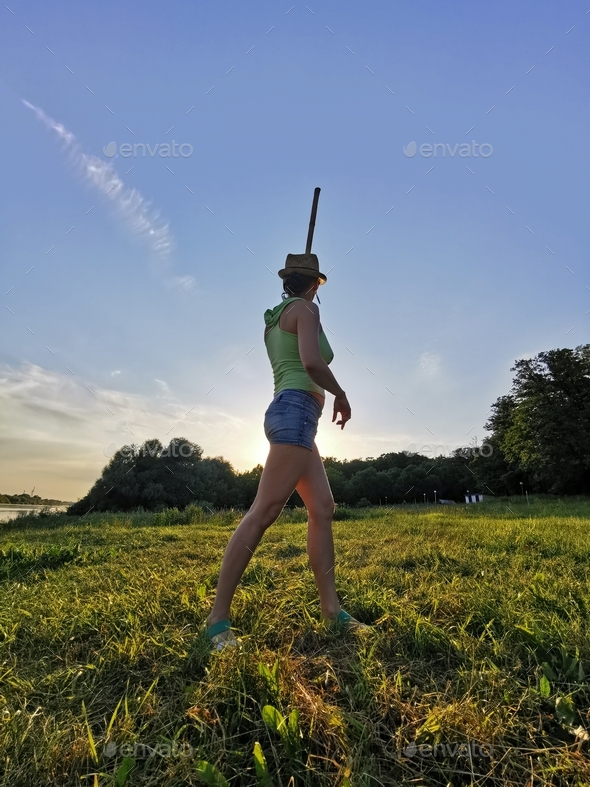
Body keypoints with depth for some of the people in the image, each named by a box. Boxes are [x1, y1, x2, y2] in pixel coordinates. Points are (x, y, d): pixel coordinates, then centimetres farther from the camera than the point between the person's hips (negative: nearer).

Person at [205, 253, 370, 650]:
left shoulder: (274, 321, 24)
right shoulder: (306, 308, -1)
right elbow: (312, 362, -17)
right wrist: (341, 395, -1)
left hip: (288, 415, 10)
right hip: (296, 413, -10)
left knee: (323, 509, 5)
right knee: (264, 512, -13)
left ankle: (331, 608, 9)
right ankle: (218, 617, -9)